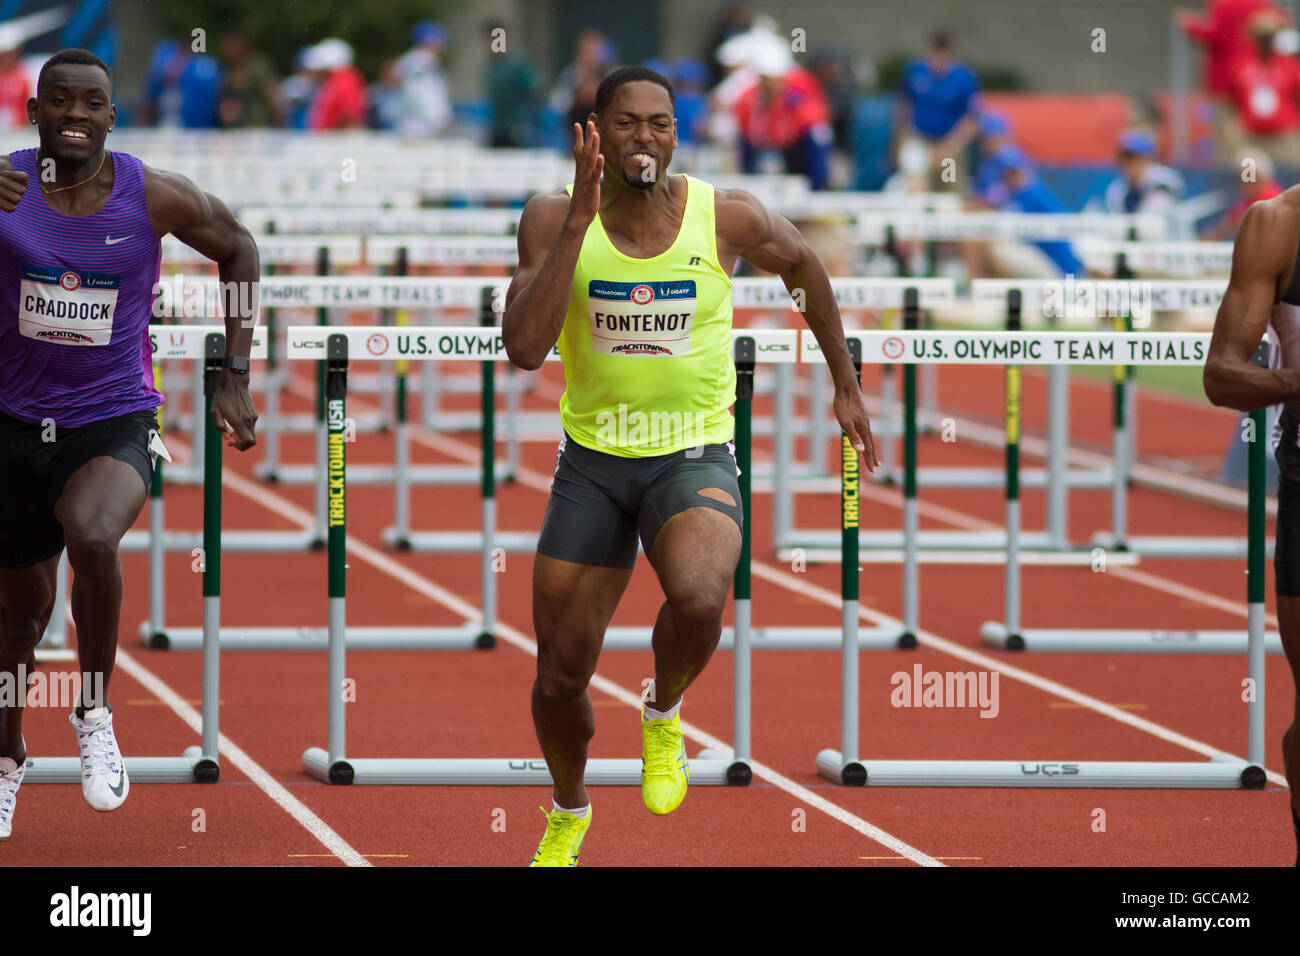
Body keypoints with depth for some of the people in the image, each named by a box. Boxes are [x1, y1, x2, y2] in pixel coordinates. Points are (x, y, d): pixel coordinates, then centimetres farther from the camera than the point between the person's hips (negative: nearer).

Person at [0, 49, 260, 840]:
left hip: (113, 421, -2)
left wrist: (236, 375, 6)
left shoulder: (155, 198, -10)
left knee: (92, 536, -33)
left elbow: (238, 248, 8)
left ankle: (97, 712, -9)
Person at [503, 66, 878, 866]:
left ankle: (664, 713, 1)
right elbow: (524, 348, -26)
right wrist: (579, 218, -29)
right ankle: (569, 815, 39)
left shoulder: (727, 219, -11)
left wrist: (846, 387, 17)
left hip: (695, 460, -1)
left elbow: (802, 264, 12)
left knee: (699, 600, -34)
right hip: (593, 463, 1)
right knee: (561, 675, 7)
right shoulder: (554, 219, -12)